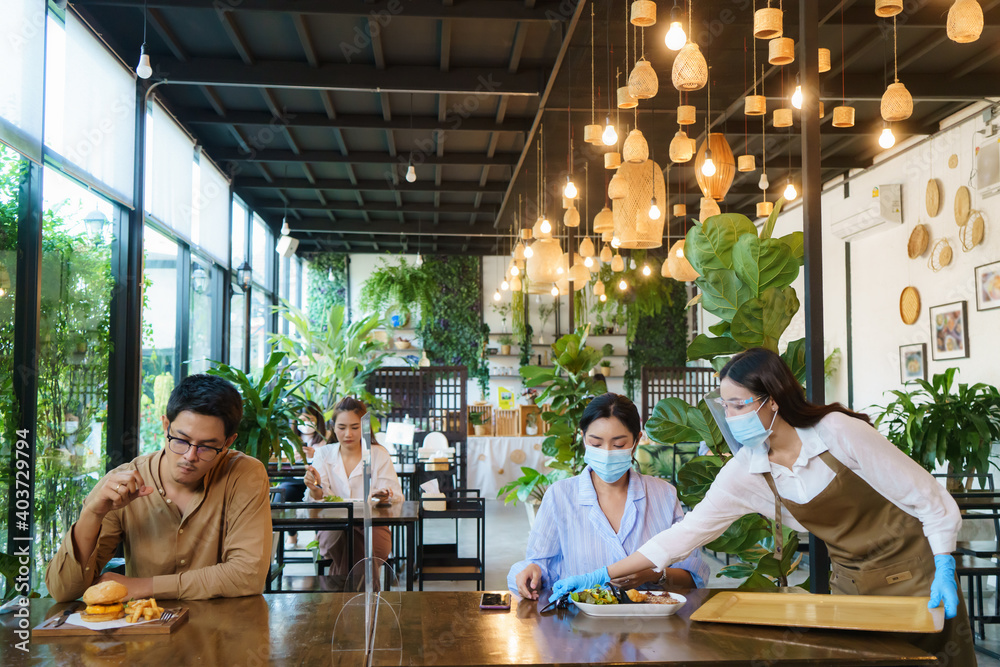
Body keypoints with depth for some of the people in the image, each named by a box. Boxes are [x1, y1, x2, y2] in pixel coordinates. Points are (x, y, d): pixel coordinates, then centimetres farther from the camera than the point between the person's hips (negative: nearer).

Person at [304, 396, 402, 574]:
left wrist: (384, 496, -24)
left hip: (372, 526, -1)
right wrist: (315, 488, -27)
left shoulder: (379, 454, 9)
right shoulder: (323, 454, 11)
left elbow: (396, 497, 1)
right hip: (332, 528, 1)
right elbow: (319, 499, -2)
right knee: (340, 535, -36)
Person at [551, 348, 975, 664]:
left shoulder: (839, 433, -22)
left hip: (916, 576, -3)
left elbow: (931, 502, -14)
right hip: (852, 586, 4)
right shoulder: (745, 472, -9)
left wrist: (944, 572, -19)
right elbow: (686, 533, -10)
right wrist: (603, 576, -14)